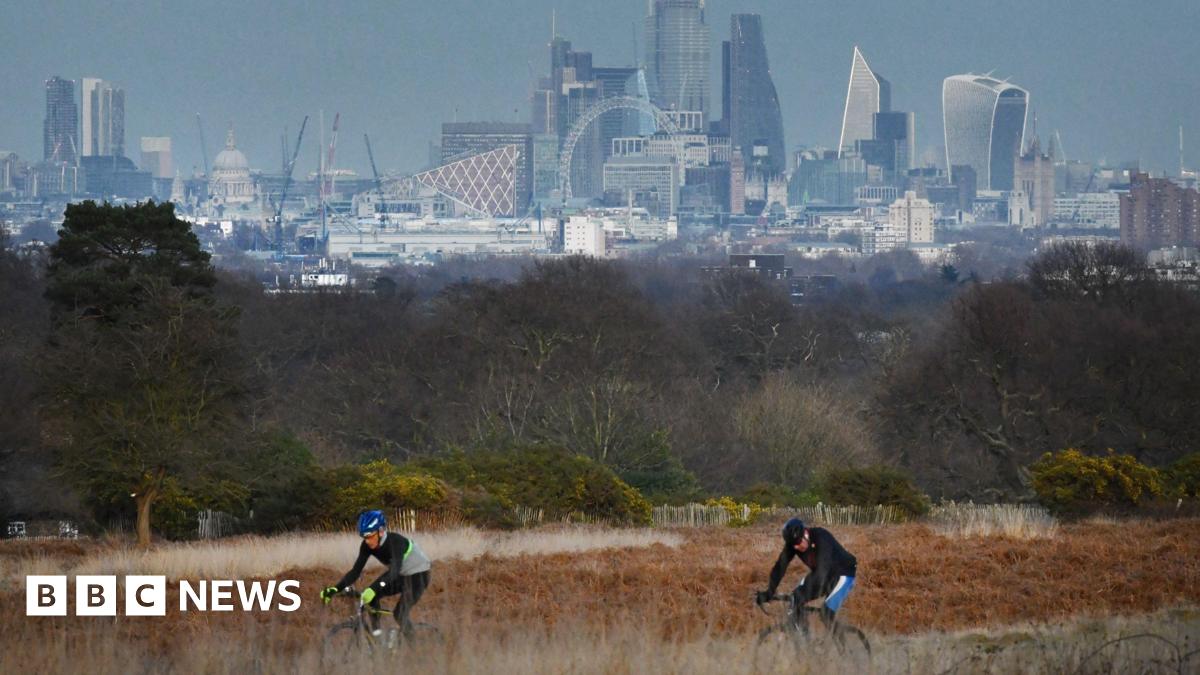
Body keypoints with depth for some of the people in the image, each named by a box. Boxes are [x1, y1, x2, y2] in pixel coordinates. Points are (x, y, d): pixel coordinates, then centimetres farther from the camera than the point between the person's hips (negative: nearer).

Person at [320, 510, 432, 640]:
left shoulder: (395, 541, -34)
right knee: (369, 595, -15)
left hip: (418, 575, -6)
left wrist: (375, 589, -62)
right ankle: (376, 631, -5)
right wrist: (335, 589, -31)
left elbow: (395, 569, -47)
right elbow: (356, 571, -17)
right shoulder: (367, 546, -16)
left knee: (400, 614, -17)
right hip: (398, 575, 6)